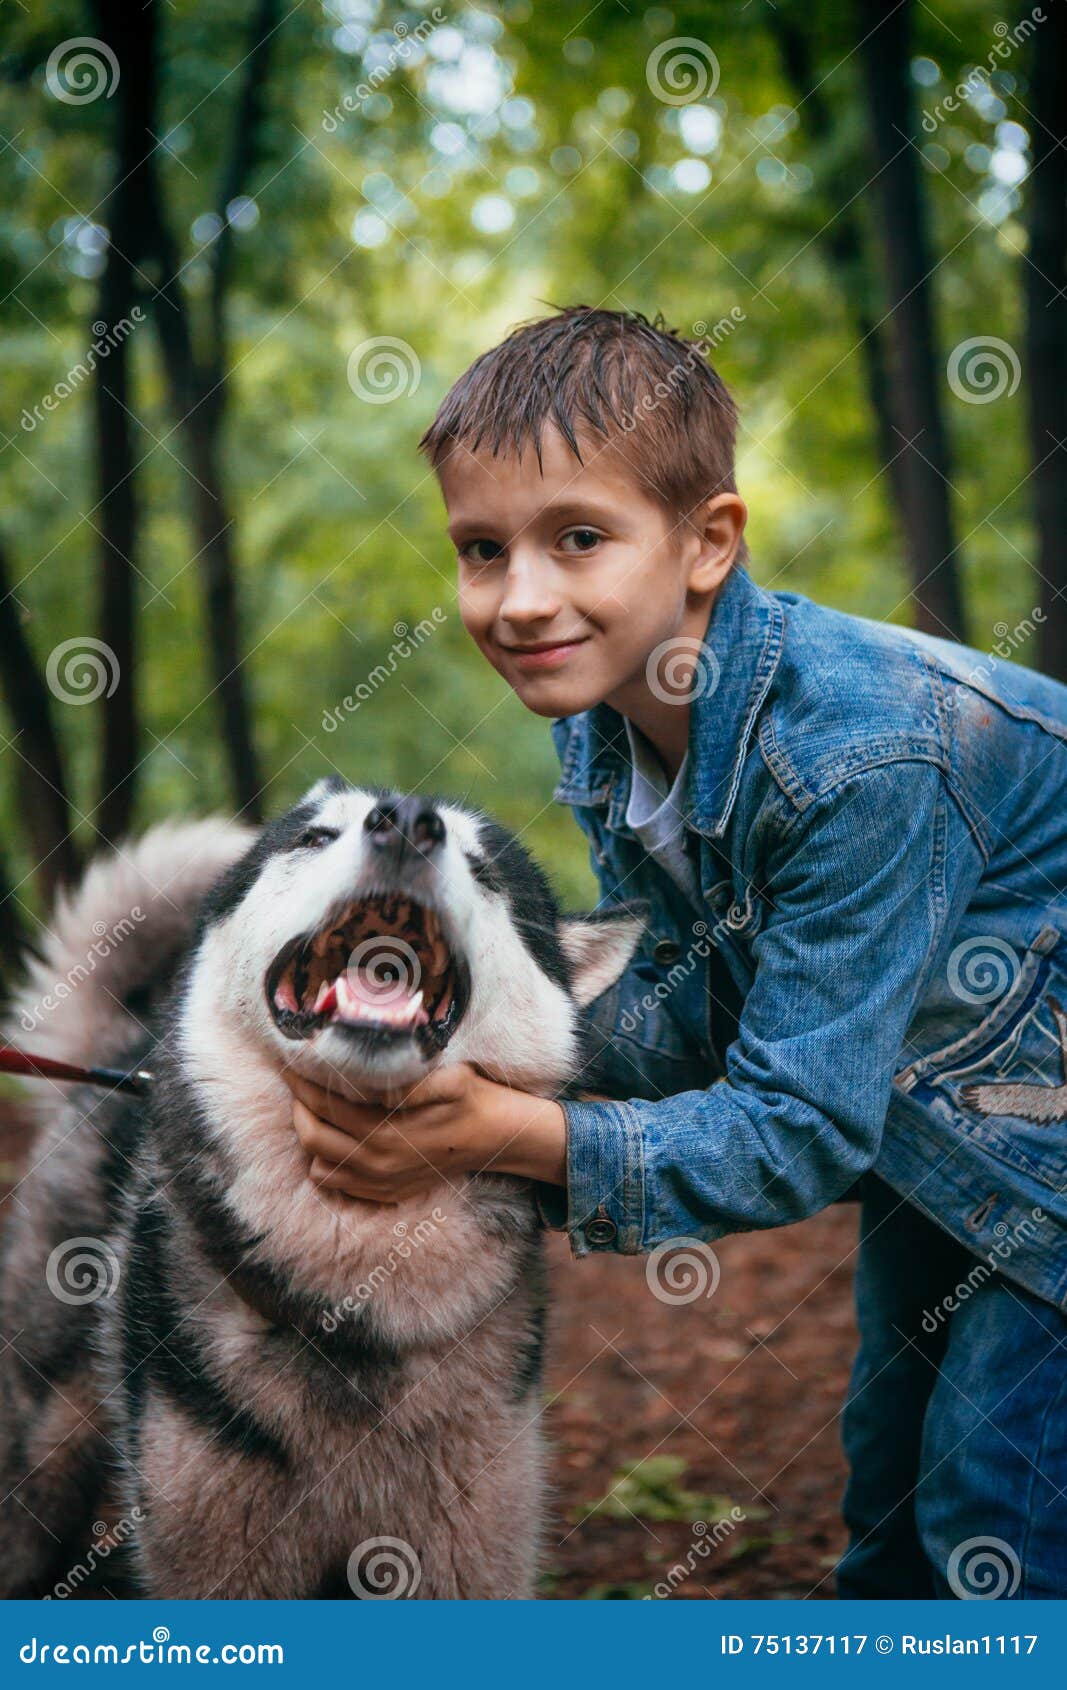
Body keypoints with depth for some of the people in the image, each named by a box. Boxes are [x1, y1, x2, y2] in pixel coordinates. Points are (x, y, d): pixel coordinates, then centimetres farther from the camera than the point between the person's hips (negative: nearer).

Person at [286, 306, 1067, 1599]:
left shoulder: (863, 757, -37)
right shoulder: (601, 733, -12)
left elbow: (800, 1127, -34)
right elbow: (701, 1004, -6)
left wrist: (503, 1136, -42)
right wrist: (494, 1058, -23)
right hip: (917, 1105, 8)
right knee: (891, 1474, 18)